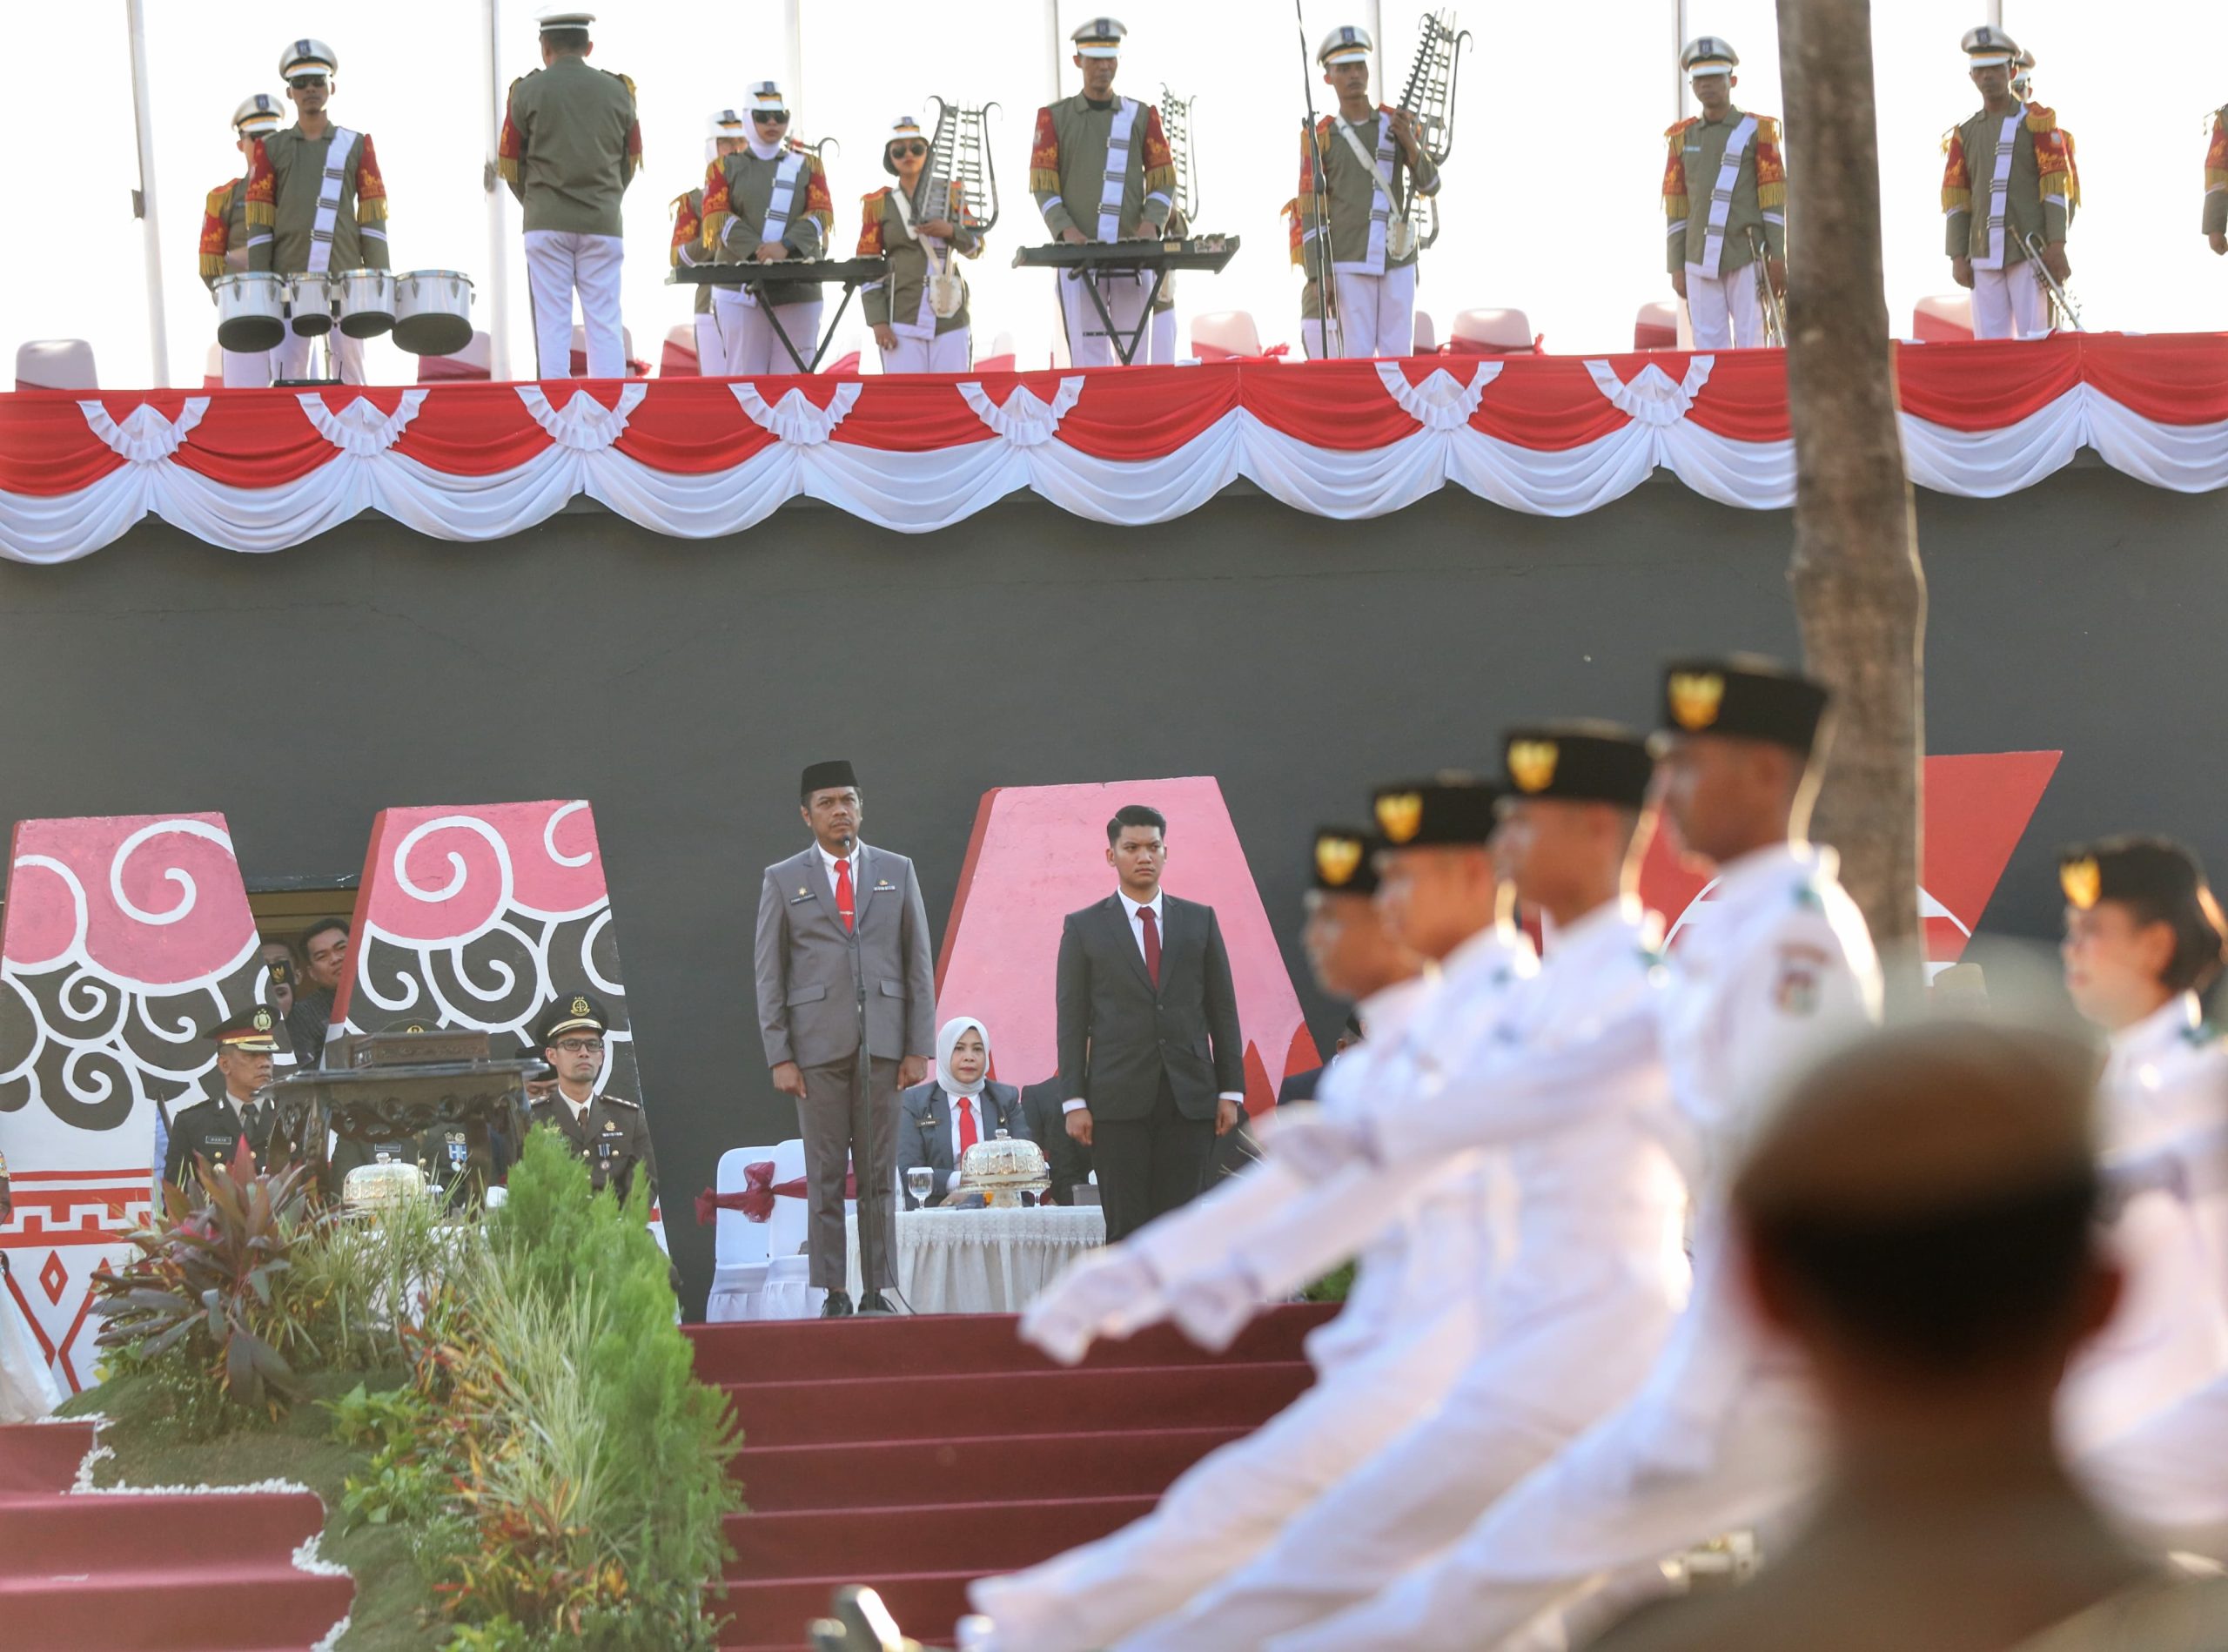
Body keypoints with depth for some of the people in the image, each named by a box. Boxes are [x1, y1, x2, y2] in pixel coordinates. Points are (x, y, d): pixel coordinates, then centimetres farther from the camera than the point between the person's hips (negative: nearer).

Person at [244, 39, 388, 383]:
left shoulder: (356, 146, 12)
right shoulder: (271, 148, 12)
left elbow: (373, 219, 7)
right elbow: (259, 222, 7)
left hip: (345, 277, 0)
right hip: (289, 278, 0)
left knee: (350, 373, -1)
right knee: (288, 377, -6)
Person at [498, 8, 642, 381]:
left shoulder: (528, 91, -1)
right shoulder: (618, 91, 5)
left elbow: (510, 165, 4)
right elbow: (631, 161, 11)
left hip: (547, 224, -2)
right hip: (603, 224, 2)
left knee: (552, 326, -1)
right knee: (605, 326, 2)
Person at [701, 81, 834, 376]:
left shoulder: (807, 164, 15)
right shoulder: (726, 167, 12)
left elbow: (821, 215, 3)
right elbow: (716, 219, 0)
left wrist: (786, 246, -15)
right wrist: (756, 250, -16)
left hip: (798, 287, 1)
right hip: (742, 288, -1)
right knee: (745, 377, -5)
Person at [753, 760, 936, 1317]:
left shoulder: (897, 872, 11)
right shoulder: (783, 880, 7)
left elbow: (918, 963, 9)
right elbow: (770, 976, 5)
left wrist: (919, 1048, 2)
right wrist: (779, 1057, -4)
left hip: (883, 1041, 1)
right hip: (817, 1044, -1)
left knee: (879, 1175, 1)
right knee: (825, 1177, -2)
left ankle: (879, 1293, 4)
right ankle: (833, 1296, 0)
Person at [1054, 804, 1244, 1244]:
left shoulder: (1199, 921, 13)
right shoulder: (1084, 927, 8)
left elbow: (1222, 1008, 12)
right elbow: (1072, 1019, 4)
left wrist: (1230, 1090, 5)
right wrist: (1074, 1101, -4)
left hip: (1190, 1098, 2)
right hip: (1118, 1101, -2)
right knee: (1127, 1228, -5)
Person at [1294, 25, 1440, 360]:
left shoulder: (1397, 123, 9)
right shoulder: (1320, 138, 1)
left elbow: (1430, 185, 5)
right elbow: (1310, 212, -1)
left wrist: (1410, 143, -14)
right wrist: (1317, 277, -8)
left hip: (1398, 261, 3)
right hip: (1348, 266, -3)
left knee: (1399, 357, 1)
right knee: (1356, 358, -7)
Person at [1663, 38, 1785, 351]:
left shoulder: (1757, 131, 4)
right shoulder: (1683, 137, 13)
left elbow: (1775, 200, 0)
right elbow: (1676, 208, 13)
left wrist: (1777, 259, -7)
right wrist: (1677, 267, 8)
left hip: (1747, 258, -3)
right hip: (1700, 262, 3)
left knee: (1751, 348, -6)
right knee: (1709, 349, 0)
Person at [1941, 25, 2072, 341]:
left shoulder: (2036, 121, 3)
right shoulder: (1965, 132, 13)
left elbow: (2055, 185, -3)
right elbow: (1955, 199, 11)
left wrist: (2056, 246, -11)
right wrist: (1958, 256, 3)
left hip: (2030, 252, -4)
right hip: (1984, 255, 4)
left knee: (2032, 339, -5)